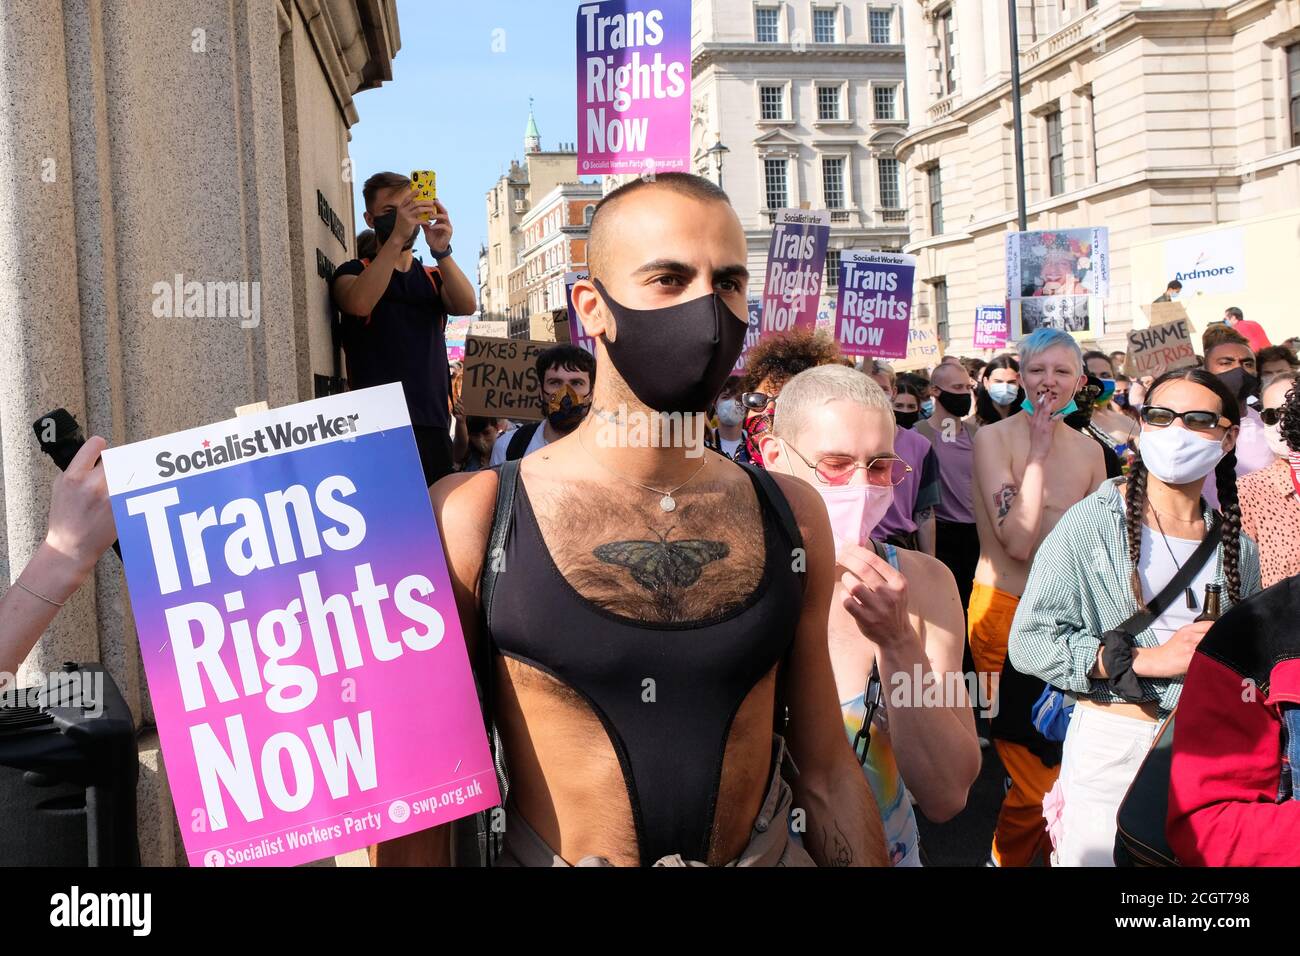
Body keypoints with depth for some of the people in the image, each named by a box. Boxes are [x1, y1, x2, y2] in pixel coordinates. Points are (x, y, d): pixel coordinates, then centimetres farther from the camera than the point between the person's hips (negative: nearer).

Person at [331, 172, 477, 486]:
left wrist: (441, 251, -19)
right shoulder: (355, 272, 10)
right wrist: (397, 237, -23)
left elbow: (467, 305, -2)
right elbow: (359, 303, -15)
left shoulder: (435, 279, 21)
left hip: (434, 424, 4)